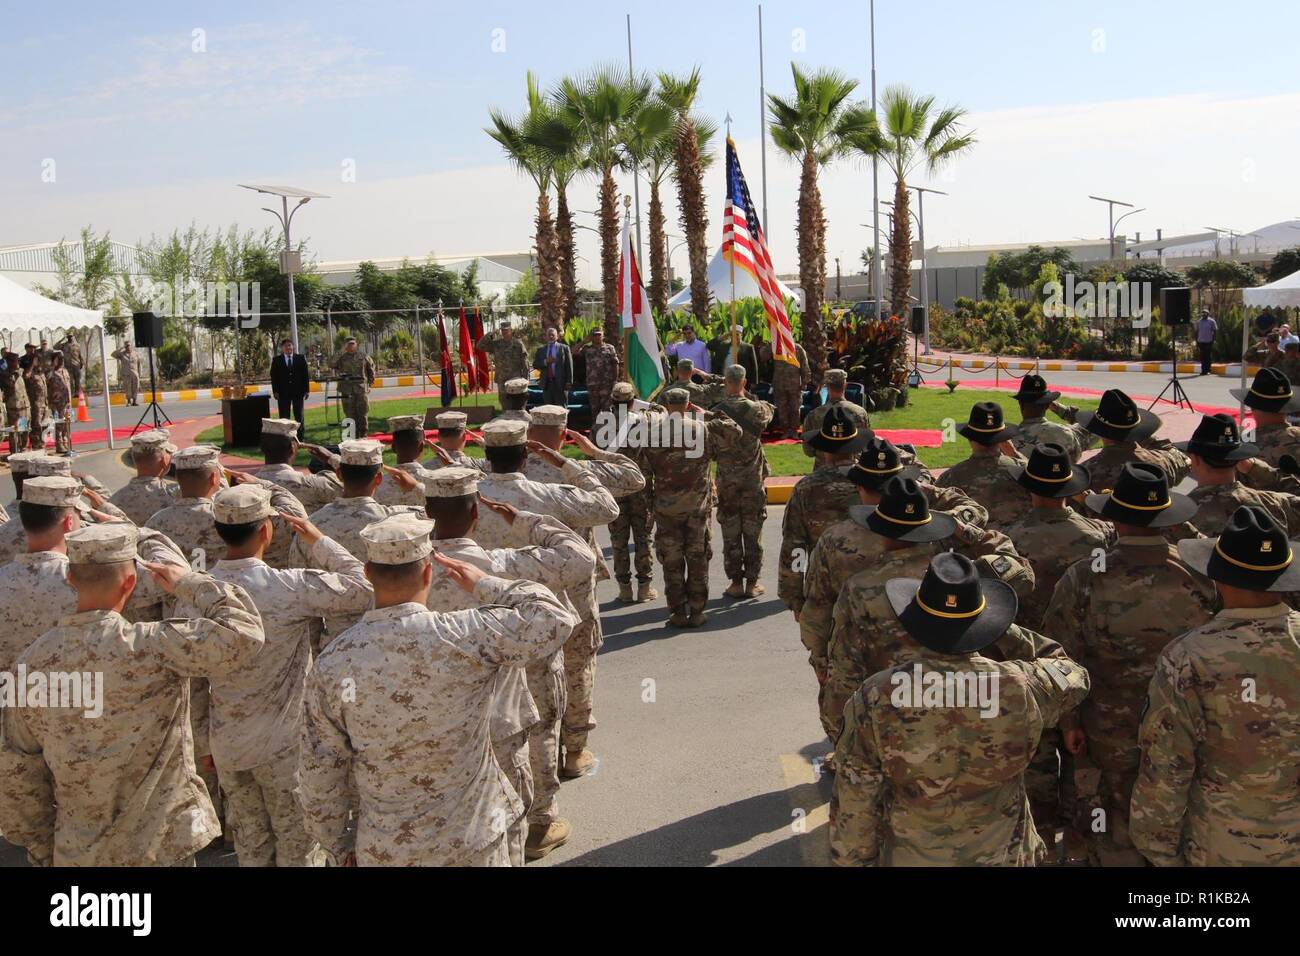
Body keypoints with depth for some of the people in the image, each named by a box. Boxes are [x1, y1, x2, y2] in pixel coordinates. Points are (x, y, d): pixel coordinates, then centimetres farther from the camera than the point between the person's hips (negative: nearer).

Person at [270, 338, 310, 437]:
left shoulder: (301, 358, 6)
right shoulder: (276, 360, 5)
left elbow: (306, 374, 4)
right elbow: (273, 376, 3)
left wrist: (306, 390, -3)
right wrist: (275, 391, -6)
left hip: (298, 391, 1)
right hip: (283, 392, 0)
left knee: (299, 415, 6)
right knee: (284, 416, 0)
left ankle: (300, 436, 11)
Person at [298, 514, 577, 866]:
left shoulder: (331, 663, -12)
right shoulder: (465, 636, -23)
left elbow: (320, 772, -4)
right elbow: (554, 619, -15)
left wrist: (339, 845, 10)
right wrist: (485, 585, -4)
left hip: (381, 850, 2)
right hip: (470, 843, -2)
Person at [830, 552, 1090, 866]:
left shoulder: (875, 699, -23)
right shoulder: (1021, 689, -20)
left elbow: (854, 803, -15)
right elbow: (1073, 677, 4)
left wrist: (852, 859, 0)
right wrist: (1018, 637, 12)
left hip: (908, 857, -1)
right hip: (1001, 854, 2)